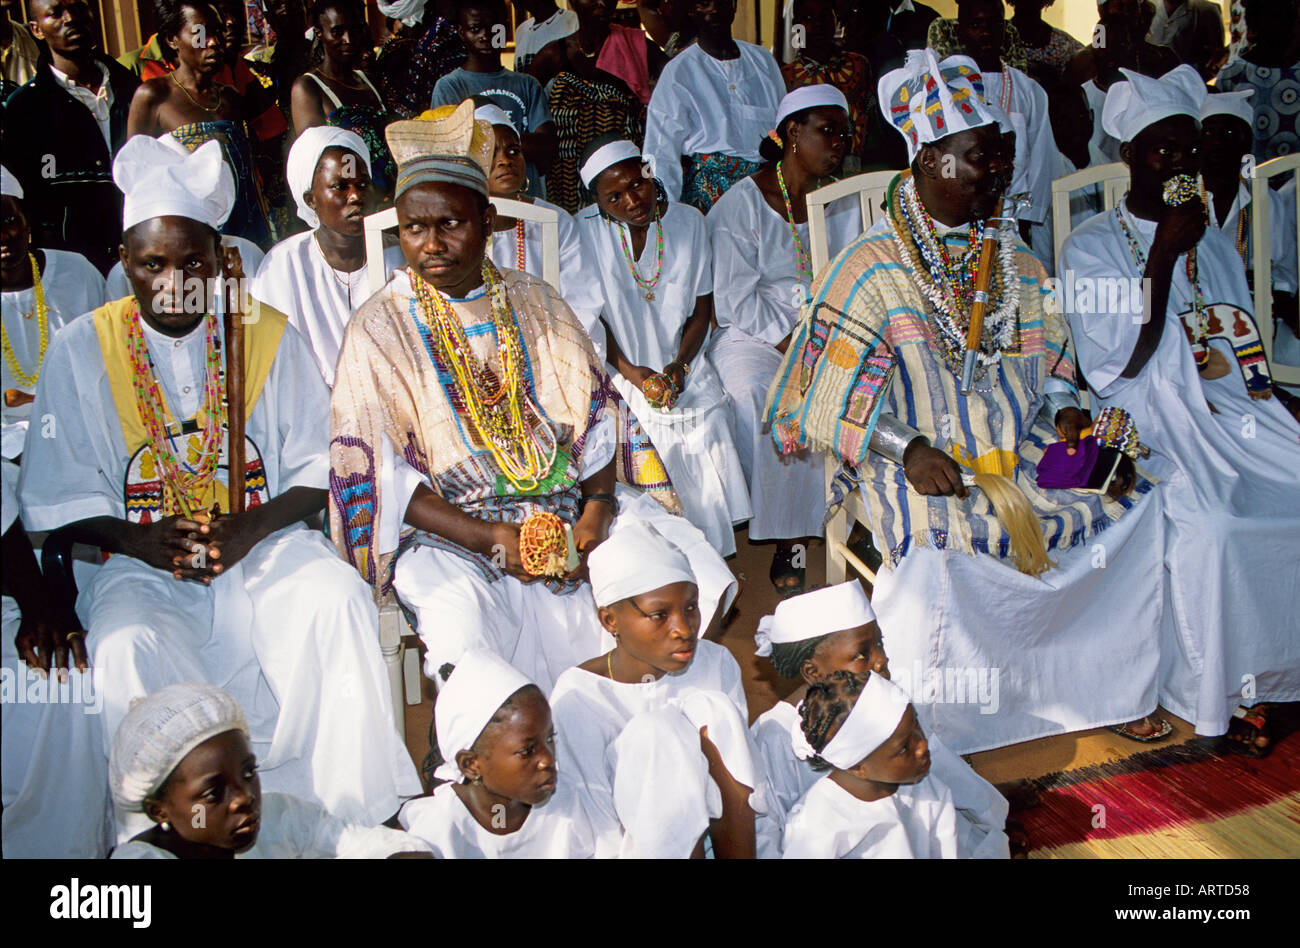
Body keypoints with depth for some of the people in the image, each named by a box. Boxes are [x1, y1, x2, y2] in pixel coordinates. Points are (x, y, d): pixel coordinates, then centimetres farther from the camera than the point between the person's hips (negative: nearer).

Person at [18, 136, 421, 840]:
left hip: (263, 542, 1)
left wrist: (250, 530, -15)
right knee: (131, 651, -32)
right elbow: (57, 499, 3)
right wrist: (142, 539, -16)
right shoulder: (81, 349, 3)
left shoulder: (268, 335, 5)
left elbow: (317, 466, 3)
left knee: (337, 604, -29)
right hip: (142, 563, 0)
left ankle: (357, 808, -16)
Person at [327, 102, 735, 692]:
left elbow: (596, 415, 9)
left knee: (695, 570, -15)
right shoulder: (379, 329, 0)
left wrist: (597, 509, -10)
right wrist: (486, 538, -18)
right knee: (464, 634, -32)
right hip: (446, 527, -3)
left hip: (570, 504, 4)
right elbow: (377, 474, -7)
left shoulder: (535, 304, 12)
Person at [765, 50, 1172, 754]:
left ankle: (1114, 691, 9)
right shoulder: (873, 267, -4)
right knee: (938, 545, -34)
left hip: (1022, 453, 6)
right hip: (925, 466, -6)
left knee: (1133, 500, -7)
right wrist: (907, 449, -22)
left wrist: (1063, 411, 1)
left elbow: (1049, 359, 23)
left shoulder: (1015, 261, 15)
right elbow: (832, 391, -10)